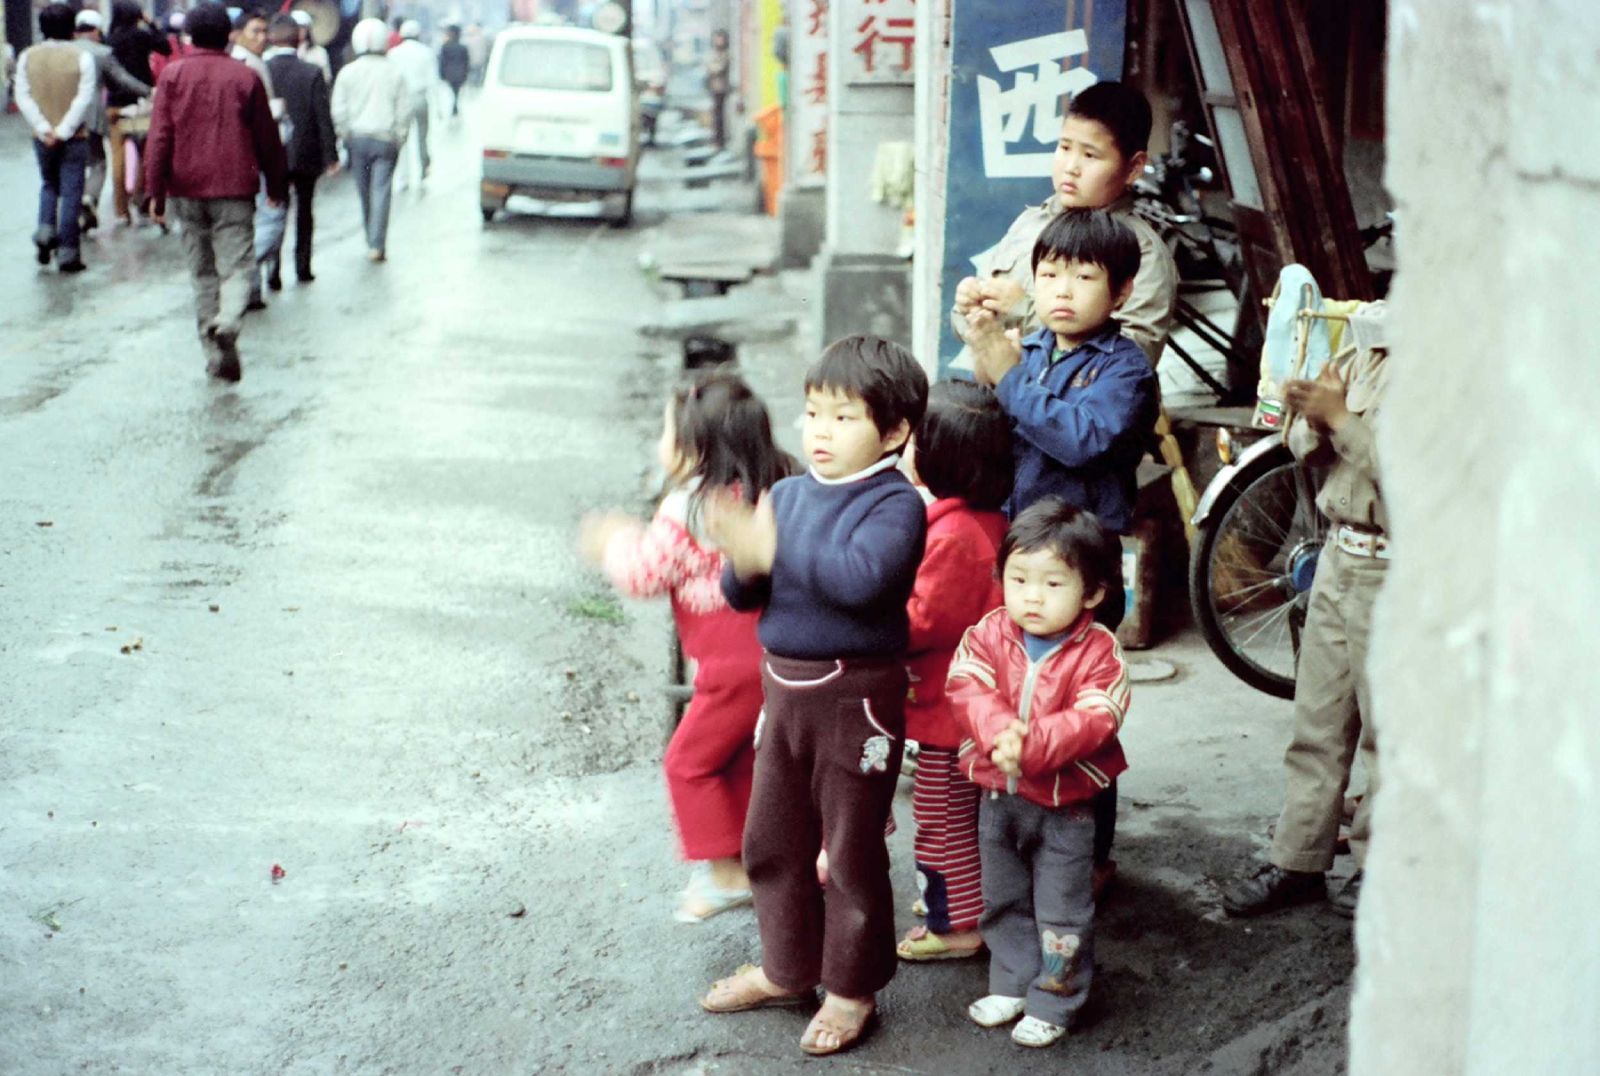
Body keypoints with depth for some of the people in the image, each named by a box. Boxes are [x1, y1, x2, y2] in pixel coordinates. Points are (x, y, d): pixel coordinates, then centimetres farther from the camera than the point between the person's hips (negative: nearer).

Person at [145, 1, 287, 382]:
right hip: (234, 189, -2)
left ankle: (215, 353, 11)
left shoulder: (172, 75, 3)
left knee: (202, 269, 11)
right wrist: (277, 184, 16)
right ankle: (228, 320, -32)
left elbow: (159, 136, -3)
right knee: (236, 264, -2)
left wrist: (156, 190, -1)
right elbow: (267, 138, 5)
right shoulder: (245, 77, 1)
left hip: (186, 189, 2)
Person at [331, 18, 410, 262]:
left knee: (364, 191, 13)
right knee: (381, 191, -3)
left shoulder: (347, 72, -1)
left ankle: (372, 241, 23)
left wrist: (345, 135, 9)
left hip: (357, 138, 1)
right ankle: (377, 244, -10)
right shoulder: (393, 73, -1)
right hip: (385, 139, -1)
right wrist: (399, 139, 7)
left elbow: (338, 110, -2)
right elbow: (404, 110, -1)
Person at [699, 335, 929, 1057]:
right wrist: (743, 565, -16)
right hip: (784, 687, 7)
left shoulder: (895, 503, -14)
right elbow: (742, 596, 6)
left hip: (856, 692, -7)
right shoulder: (787, 496, 7)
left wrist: (774, 551, -32)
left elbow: (861, 576, -32)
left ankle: (851, 988, 22)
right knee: (772, 841, 17)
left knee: (852, 850, 6)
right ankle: (787, 969, 35)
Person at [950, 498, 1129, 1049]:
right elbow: (969, 690, -17)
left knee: (1061, 912, 4)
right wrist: (999, 733, -36)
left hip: (1065, 804, -4)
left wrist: (1031, 744, -37)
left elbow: (1092, 719, -25)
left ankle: (1053, 1003, 19)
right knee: (1003, 901, 19)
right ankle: (1012, 983, 35)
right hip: (998, 797, 4)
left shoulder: (1098, 652, -15)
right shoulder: (987, 636, -6)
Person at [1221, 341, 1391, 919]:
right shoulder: (1362, 358, 8)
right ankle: (1297, 861, 20)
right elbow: (1309, 449, 11)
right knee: (1317, 722, 12)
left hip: (1394, 573, -7)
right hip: (1339, 555, 7)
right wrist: (1313, 421, -11)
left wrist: (1339, 416, -22)